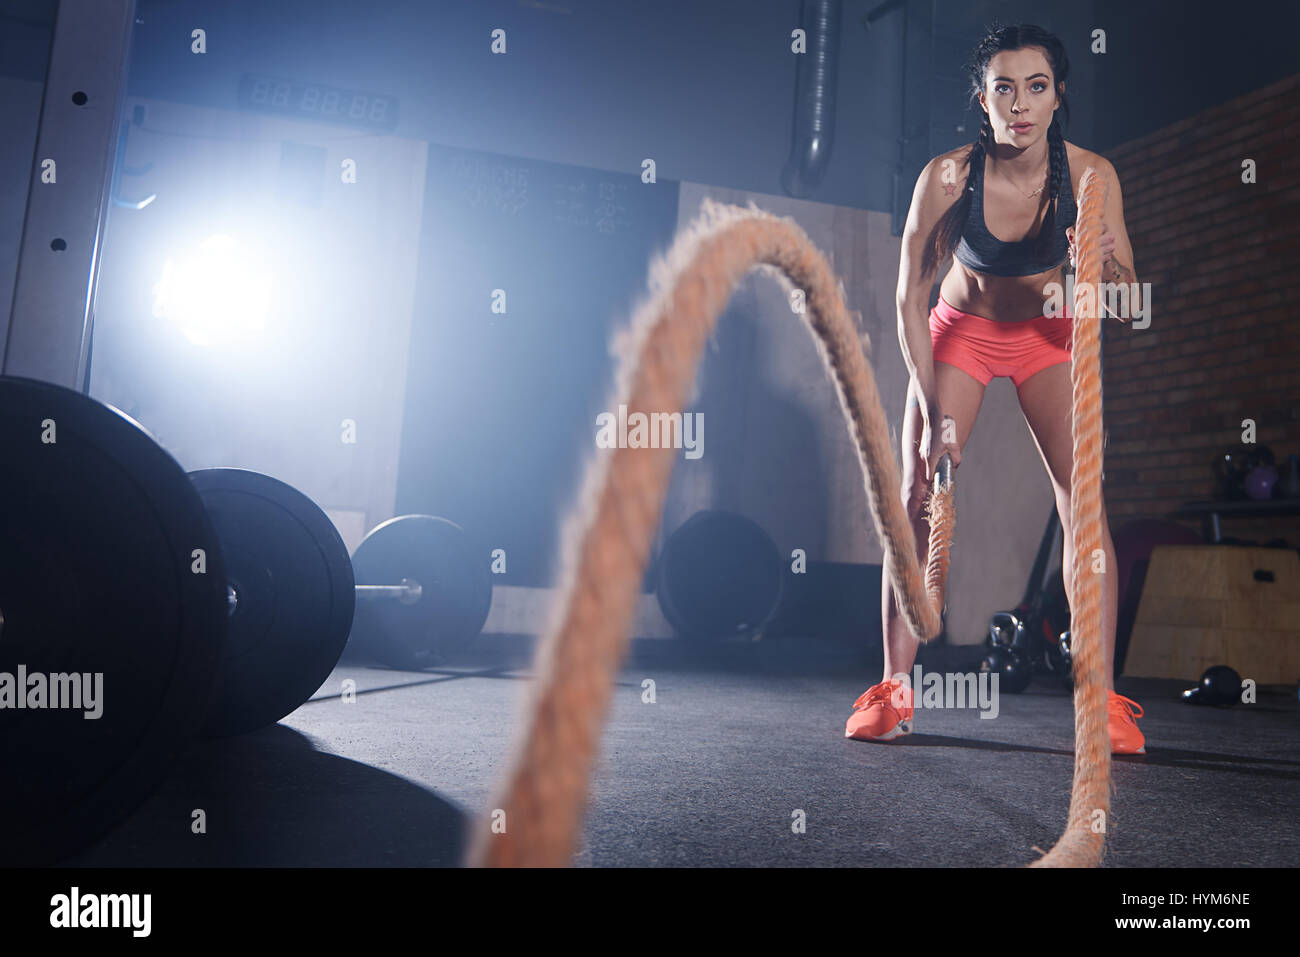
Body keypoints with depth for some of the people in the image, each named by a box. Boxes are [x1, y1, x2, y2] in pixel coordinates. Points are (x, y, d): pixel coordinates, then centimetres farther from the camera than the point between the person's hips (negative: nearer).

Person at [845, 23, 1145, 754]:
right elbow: (910, 299, -17)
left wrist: (1107, 262, -37)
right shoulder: (948, 175, -22)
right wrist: (933, 411, -22)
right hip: (960, 332, -1)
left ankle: (1103, 696, -8)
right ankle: (894, 689, -7)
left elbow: (1127, 299, -13)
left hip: (1051, 334, 1)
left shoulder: (1091, 174, -18)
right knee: (920, 498, -13)